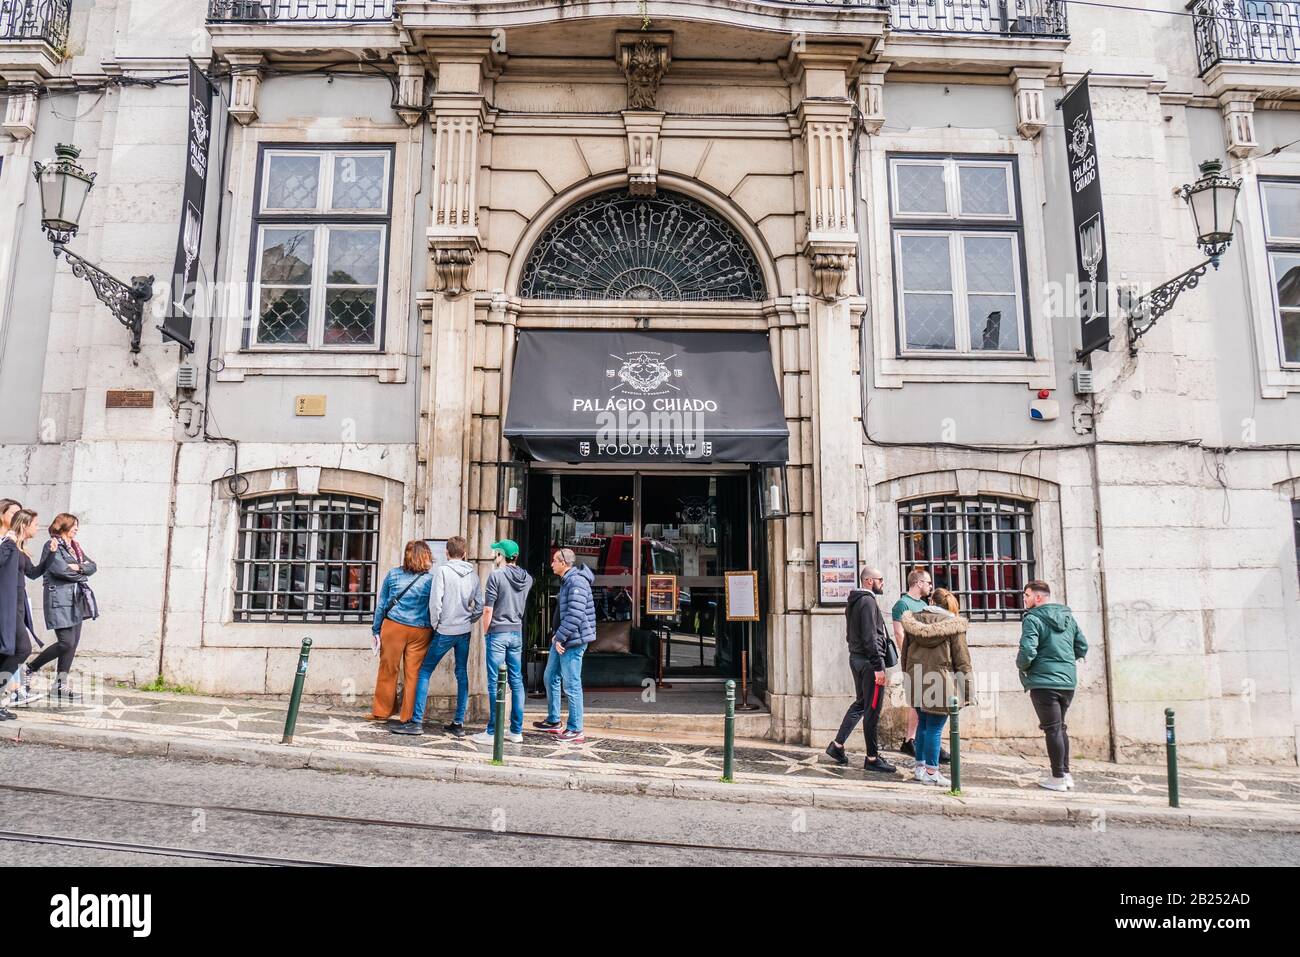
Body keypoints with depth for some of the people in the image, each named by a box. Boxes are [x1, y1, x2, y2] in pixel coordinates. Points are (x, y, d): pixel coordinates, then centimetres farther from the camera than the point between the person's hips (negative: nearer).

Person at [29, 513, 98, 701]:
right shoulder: (53, 545, -4)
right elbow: (60, 569, -17)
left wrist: (77, 567, -7)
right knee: (66, 643, -11)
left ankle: (61, 684, 11)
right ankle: (30, 668, 10)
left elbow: (93, 566, 11)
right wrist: (83, 573, -2)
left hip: (77, 601, 8)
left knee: (74, 643, 5)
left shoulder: (75, 547, 20)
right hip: (60, 600, -8)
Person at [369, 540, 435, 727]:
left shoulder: (393, 574, 0)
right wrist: (434, 635, 8)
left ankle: (381, 712, 21)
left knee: (388, 670, 11)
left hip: (393, 627, 0)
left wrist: (376, 630, 8)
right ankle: (407, 716, 13)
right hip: (420, 632, 0)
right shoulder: (431, 579, -3)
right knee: (413, 673, 7)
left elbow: (381, 604, 2)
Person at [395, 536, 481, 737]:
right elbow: (479, 606, 5)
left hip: (445, 631, -5)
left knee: (425, 671, 4)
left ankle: (417, 721, 2)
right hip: (464, 632, 5)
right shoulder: (472, 575, 6)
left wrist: (435, 624, -1)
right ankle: (459, 723, 12)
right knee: (462, 674, 10)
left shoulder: (443, 571, -9)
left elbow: (435, 601, -14)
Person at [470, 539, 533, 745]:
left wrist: (485, 633, -1)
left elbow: (488, 610, -11)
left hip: (498, 633, -5)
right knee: (516, 681, 10)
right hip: (517, 633, 6)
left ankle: (492, 732, 3)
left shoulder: (496, 575, -11)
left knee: (494, 683, -1)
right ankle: (516, 731, 16)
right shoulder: (527, 579, 6)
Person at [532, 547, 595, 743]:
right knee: (550, 678, 18)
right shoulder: (566, 581, 14)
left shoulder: (577, 582, -19)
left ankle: (576, 730, 6)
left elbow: (575, 615, -25)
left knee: (571, 685, -4)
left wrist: (560, 637, -20)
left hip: (573, 642, -11)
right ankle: (553, 721, 32)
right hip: (562, 640, 11)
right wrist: (557, 635, 14)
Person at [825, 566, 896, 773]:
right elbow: (870, 637, -21)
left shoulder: (854, 601, 15)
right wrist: (878, 667, -20)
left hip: (856, 658, 10)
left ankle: (837, 745, 20)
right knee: (872, 710, -2)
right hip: (869, 660, -10)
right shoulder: (868, 601, -15)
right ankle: (872, 758, 5)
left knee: (860, 703, 18)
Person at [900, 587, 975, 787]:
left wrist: (907, 677, 23)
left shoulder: (913, 621, 6)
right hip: (941, 684, -5)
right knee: (935, 727, 2)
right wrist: (968, 691, -1)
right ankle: (931, 772, 8)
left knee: (923, 723, 18)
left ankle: (920, 766, 25)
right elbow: (962, 660, -5)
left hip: (916, 682, 5)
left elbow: (905, 653, 13)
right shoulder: (954, 625, -6)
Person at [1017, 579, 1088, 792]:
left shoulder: (1032, 619, -12)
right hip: (1068, 681, 7)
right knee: (1060, 727, 19)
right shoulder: (1068, 617, 11)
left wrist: (1021, 665, -1)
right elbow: (1082, 647, 14)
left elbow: (1027, 651, -21)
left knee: (1052, 728, -1)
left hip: (1043, 681, -7)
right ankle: (1066, 773, 24)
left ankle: (1058, 777, 5)